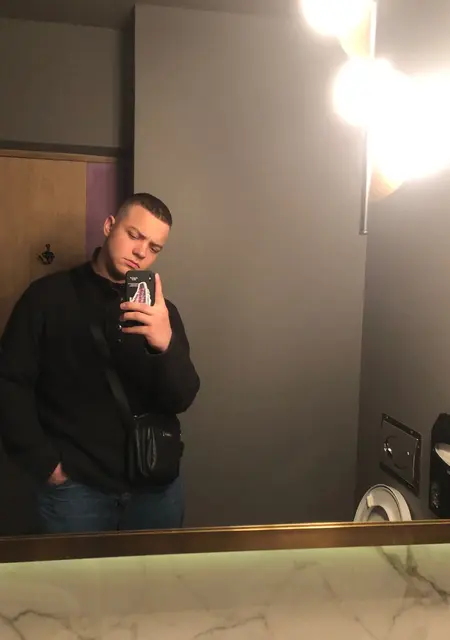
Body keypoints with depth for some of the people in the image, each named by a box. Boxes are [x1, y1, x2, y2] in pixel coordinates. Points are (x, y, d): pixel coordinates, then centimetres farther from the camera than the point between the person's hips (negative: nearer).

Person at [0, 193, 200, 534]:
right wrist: (47, 466, -9)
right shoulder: (49, 295, -5)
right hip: (76, 485, -3)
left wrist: (165, 343, -26)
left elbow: (181, 401, -7)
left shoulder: (161, 311, 3)